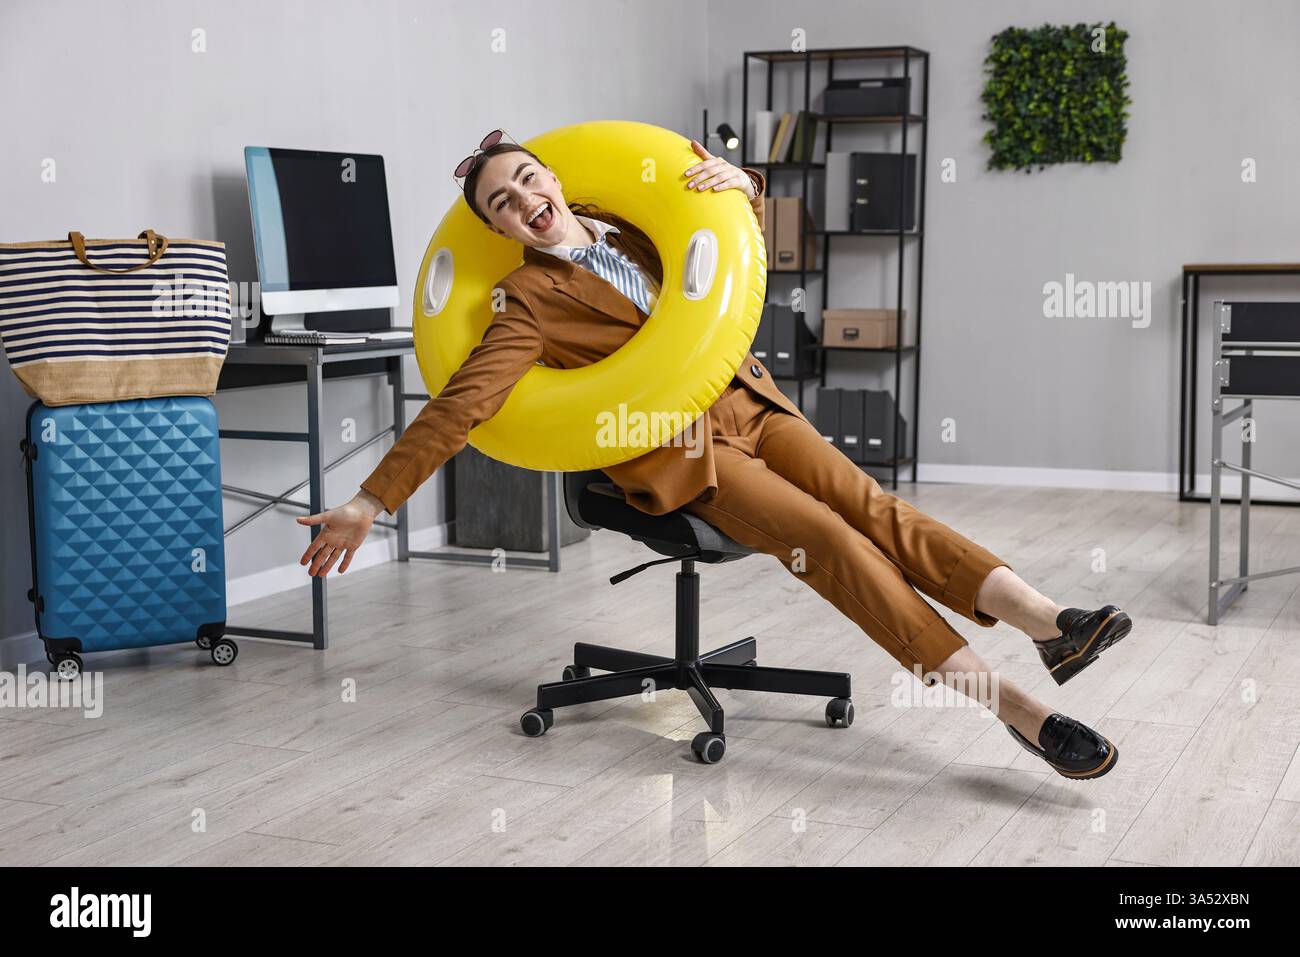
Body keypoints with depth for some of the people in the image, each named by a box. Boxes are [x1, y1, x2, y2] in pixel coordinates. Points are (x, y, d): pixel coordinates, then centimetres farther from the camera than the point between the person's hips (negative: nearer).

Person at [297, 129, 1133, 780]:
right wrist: (371, 501, -19)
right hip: (676, 451, -6)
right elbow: (461, 404, -11)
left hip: (748, 401, 6)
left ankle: (1046, 621, -28)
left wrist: (739, 182, -3)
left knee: (867, 502, -17)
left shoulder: (629, 221, 13)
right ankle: (1014, 707, -28)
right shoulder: (531, 302, -3)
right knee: (831, 541, -22)